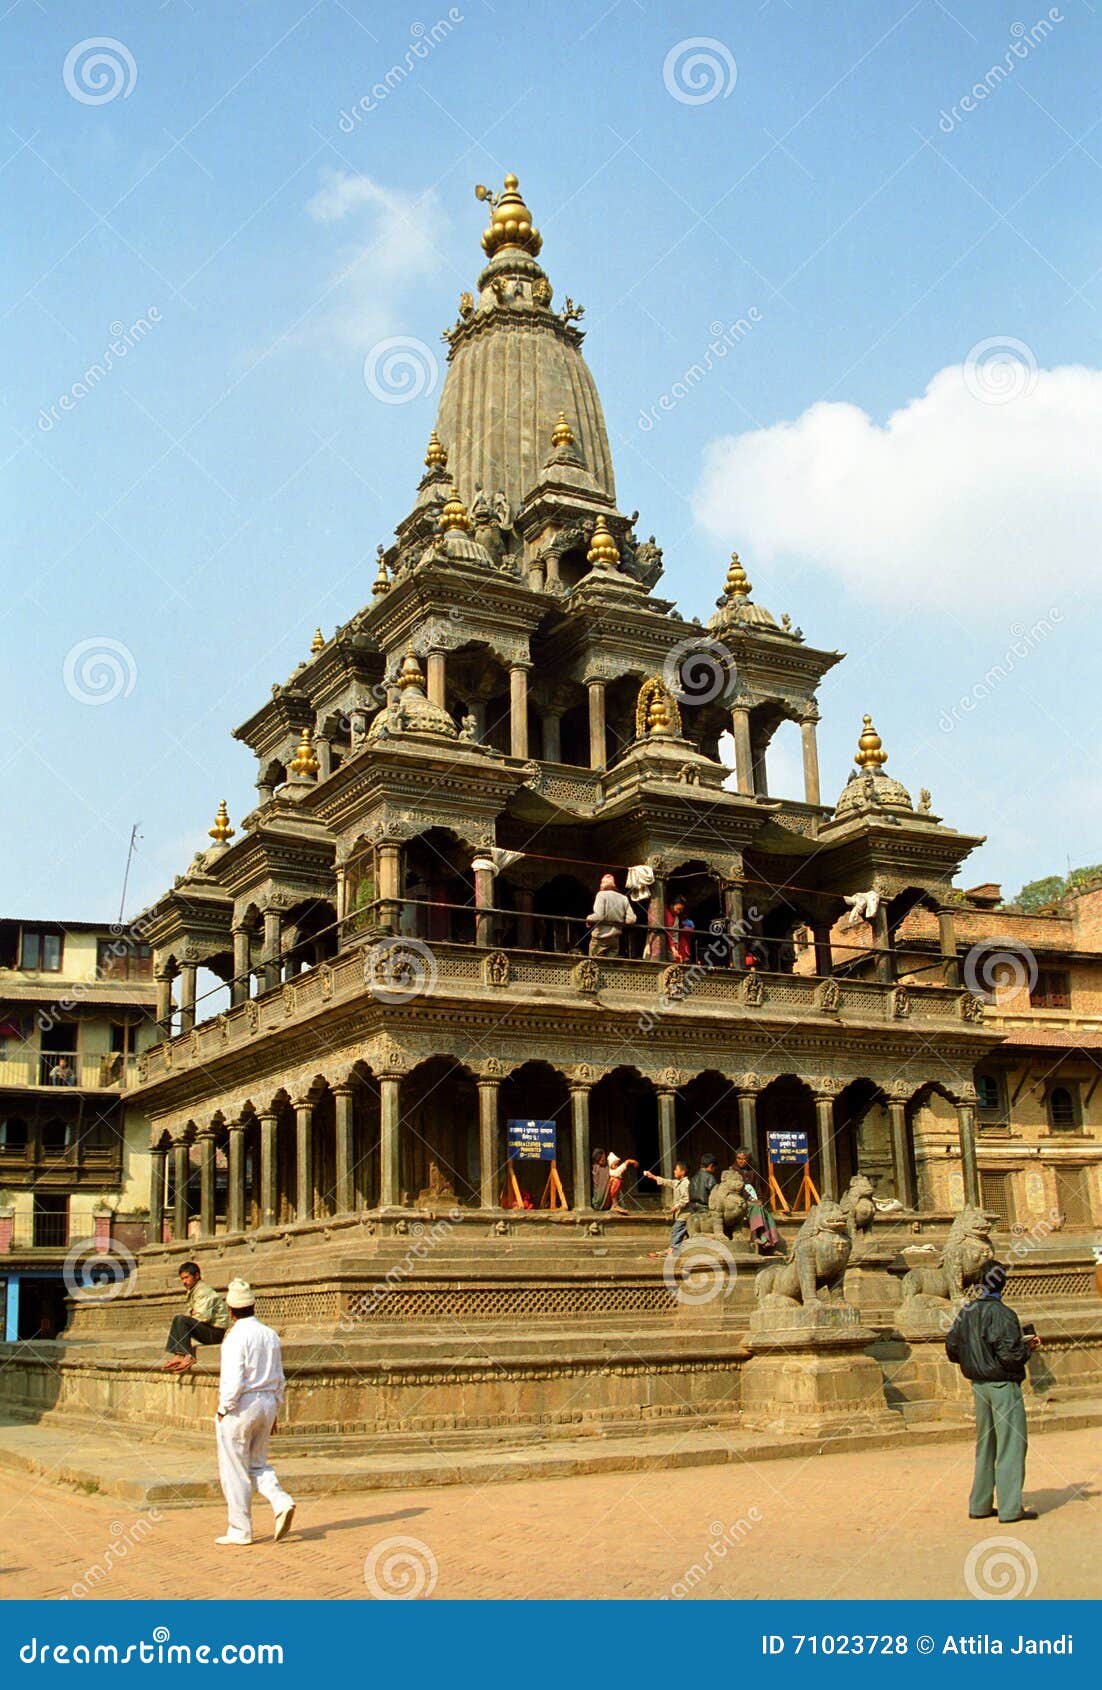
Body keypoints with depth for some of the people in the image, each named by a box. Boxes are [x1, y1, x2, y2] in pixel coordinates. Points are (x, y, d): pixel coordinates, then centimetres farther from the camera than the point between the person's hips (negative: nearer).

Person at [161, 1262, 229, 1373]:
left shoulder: (204, 1291, -15)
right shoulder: (192, 1291, 16)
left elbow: (204, 1316, -25)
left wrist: (192, 1313, -7)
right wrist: (192, 1312, -3)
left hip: (216, 1331, -10)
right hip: (207, 1329, 10)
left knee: (181, 1320, -22)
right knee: (177, 1319, 7)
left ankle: (188, 1356, -19)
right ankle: (178, 1355, -4)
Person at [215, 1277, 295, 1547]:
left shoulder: (236, 1336, -14)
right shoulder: (271, 1335, 7)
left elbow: (234, 1380, -21)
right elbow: (279, 1380, 12)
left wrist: (223, 1410, -10)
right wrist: (273, 1413, 20)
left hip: (240, 1406, -7)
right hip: (267, 1404, 7)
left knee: (234, 1470, 4)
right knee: (258, 1464, 18)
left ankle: (240, 1530, 10)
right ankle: (281, 1501, -4)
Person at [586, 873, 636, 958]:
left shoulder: (602, 895, -9)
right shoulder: (624, 898, 5)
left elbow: (598, 916, -19)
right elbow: (631, 920, -1)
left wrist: (588, 918, 0)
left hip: (601, 938, -5)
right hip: (615, 939, 5)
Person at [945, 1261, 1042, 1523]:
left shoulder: (966, 1313, 4)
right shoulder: (1002, 1314, -17)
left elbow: (952, 1349, 8)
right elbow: (1010, 1355, -22)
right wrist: (1027, 1347, -3)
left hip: (978, 1385, 7)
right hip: (1003, 1386, -7)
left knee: (984, 1445, 16)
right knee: (1011, 1445, 0)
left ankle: (979, 1505, 20)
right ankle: (1010, 1508, 0)